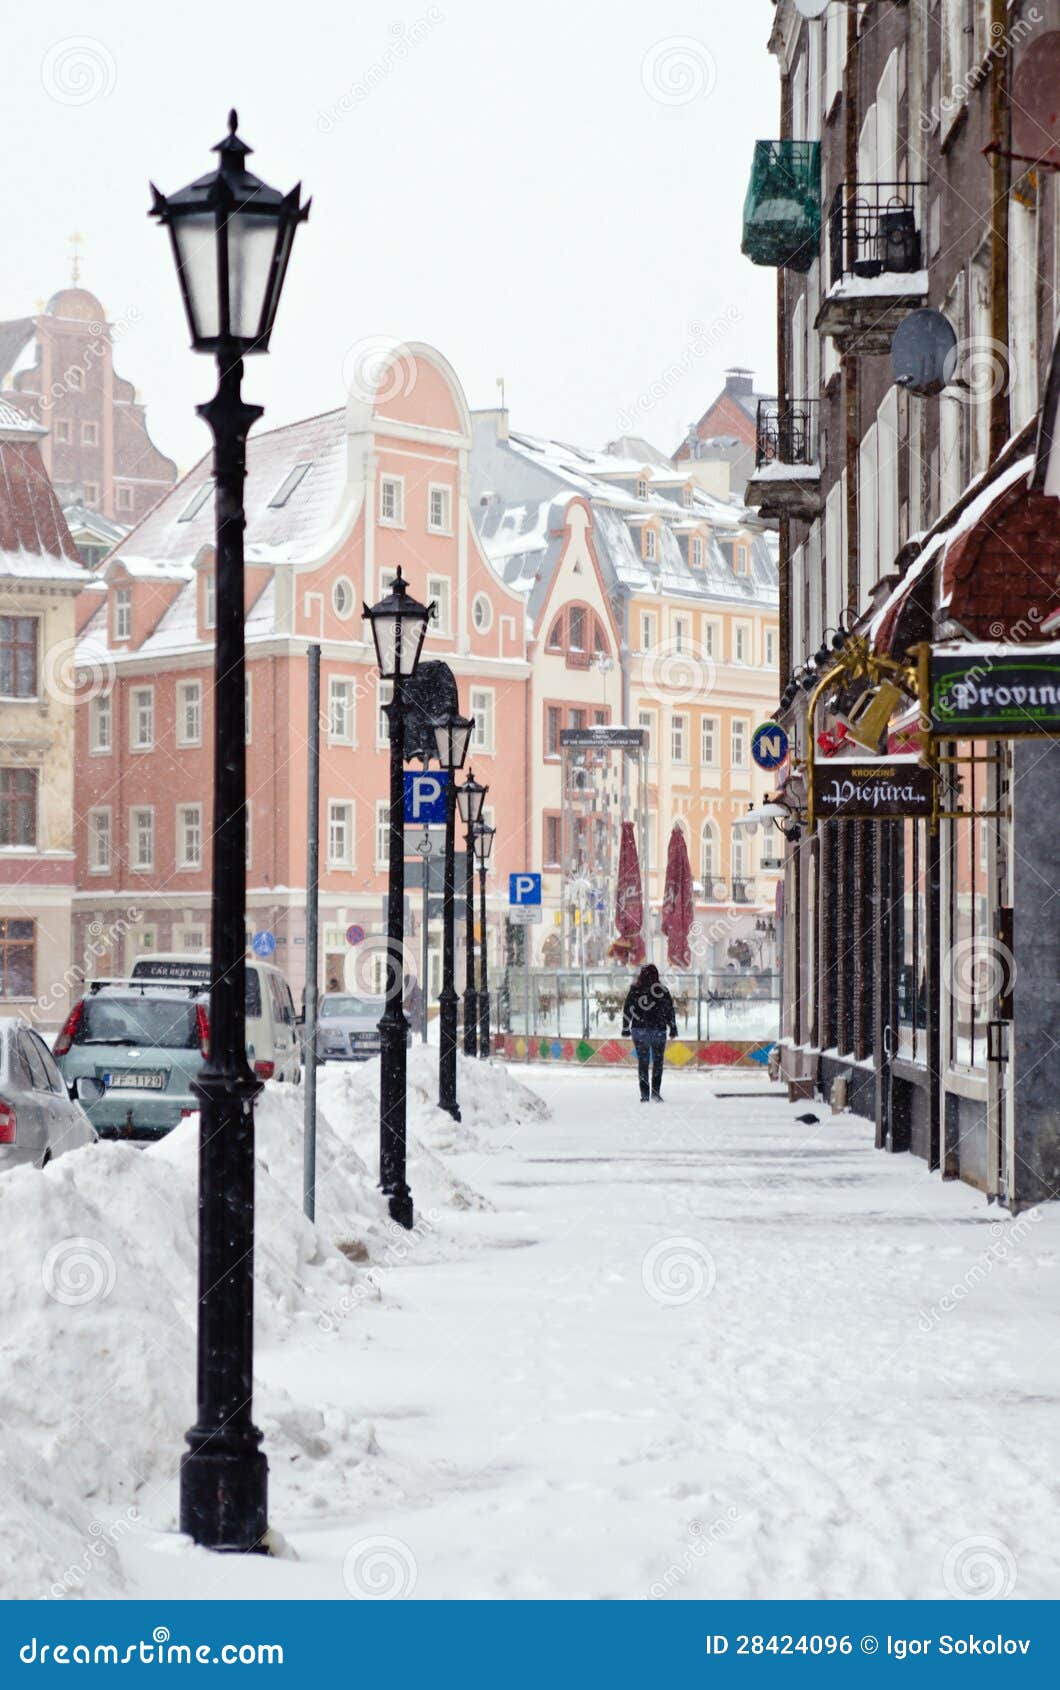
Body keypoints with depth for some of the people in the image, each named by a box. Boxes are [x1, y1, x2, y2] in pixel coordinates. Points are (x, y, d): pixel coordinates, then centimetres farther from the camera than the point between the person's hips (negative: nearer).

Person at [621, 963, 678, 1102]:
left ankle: (644, 1094, 4)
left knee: (643, 1062, 7)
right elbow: (670, 1011, 0)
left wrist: (625, 1028, 10)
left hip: (639, 1030, 1)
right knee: (658, 1062, 9)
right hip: (658, 1030, -1)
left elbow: (627, 1010, 2)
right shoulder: (662, 990, -3)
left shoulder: (635, 989, -1)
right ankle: (655, 1092, 0)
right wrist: (673, 1028, 10)